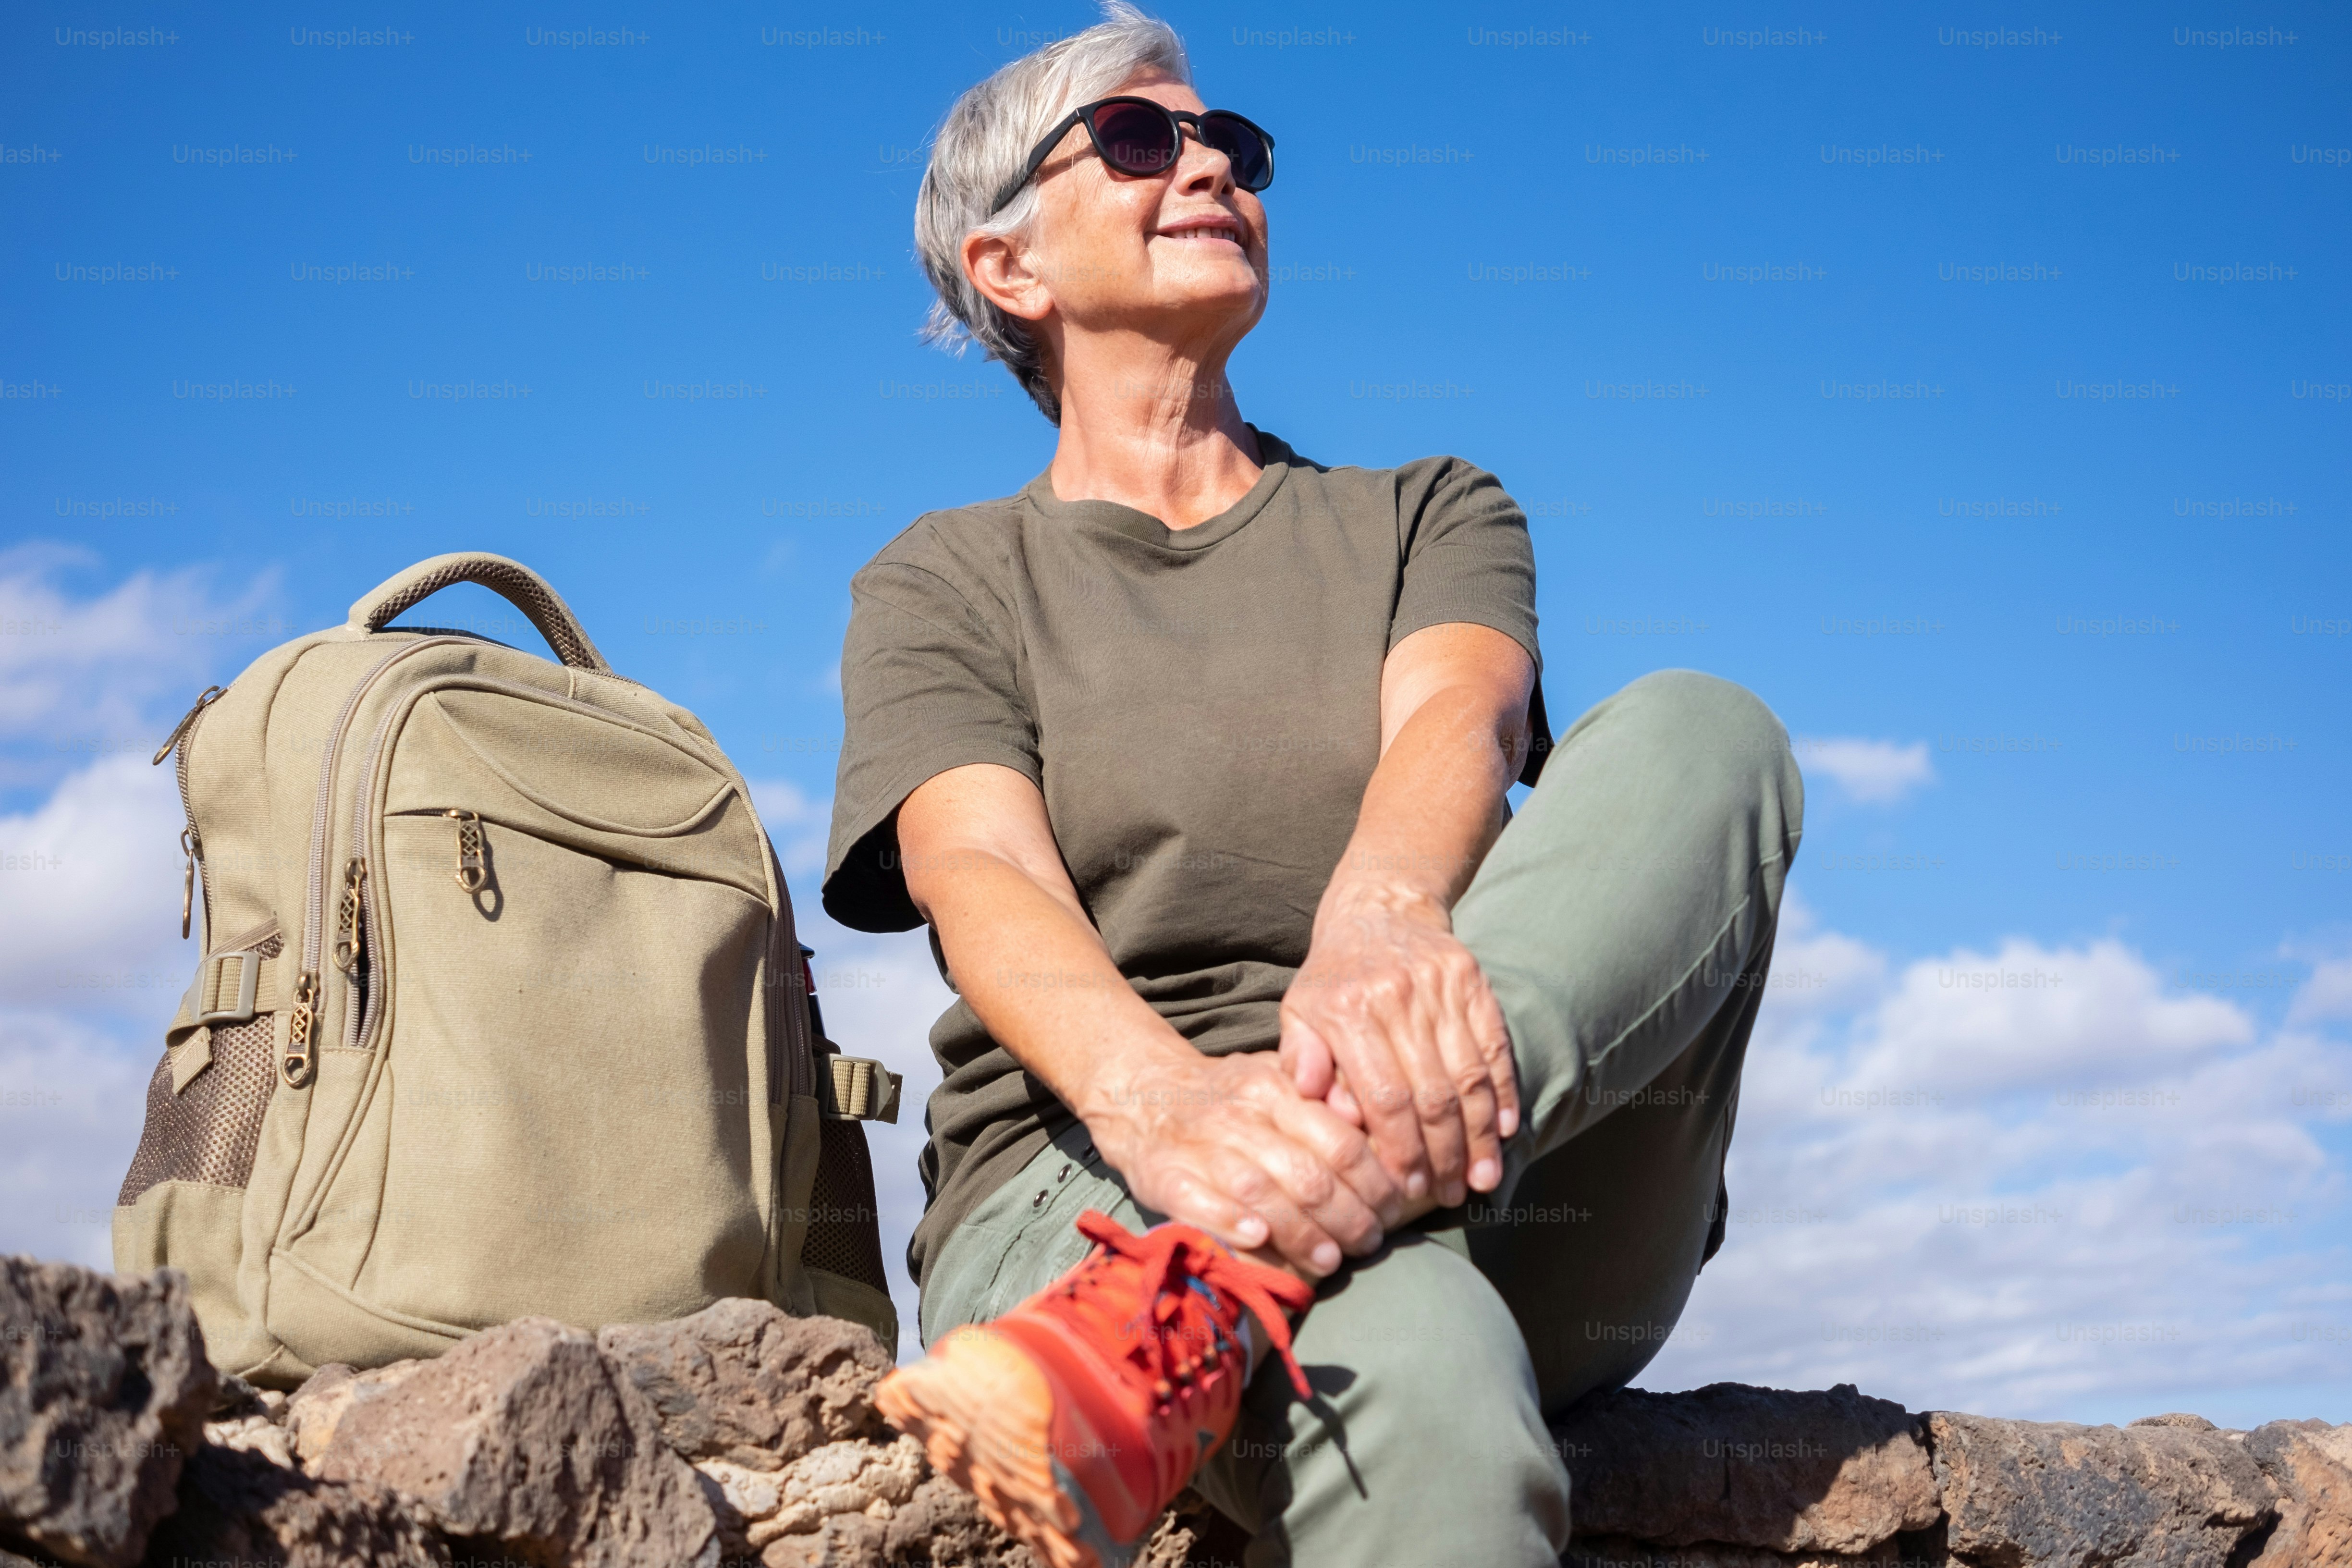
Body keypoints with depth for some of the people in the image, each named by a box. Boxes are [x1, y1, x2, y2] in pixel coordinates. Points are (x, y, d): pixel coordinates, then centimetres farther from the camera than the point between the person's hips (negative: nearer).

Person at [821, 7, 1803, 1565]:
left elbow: (1453, 727, -3)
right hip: (1087, 1180, -3)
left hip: (1509, 1187, 4)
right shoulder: (941, 589, 15)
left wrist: (1377, 926, -30)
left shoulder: (1425, 518, 22)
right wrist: (1162, 1100, -31)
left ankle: (1199, 1313, -39)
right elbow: (983, 885, -6)